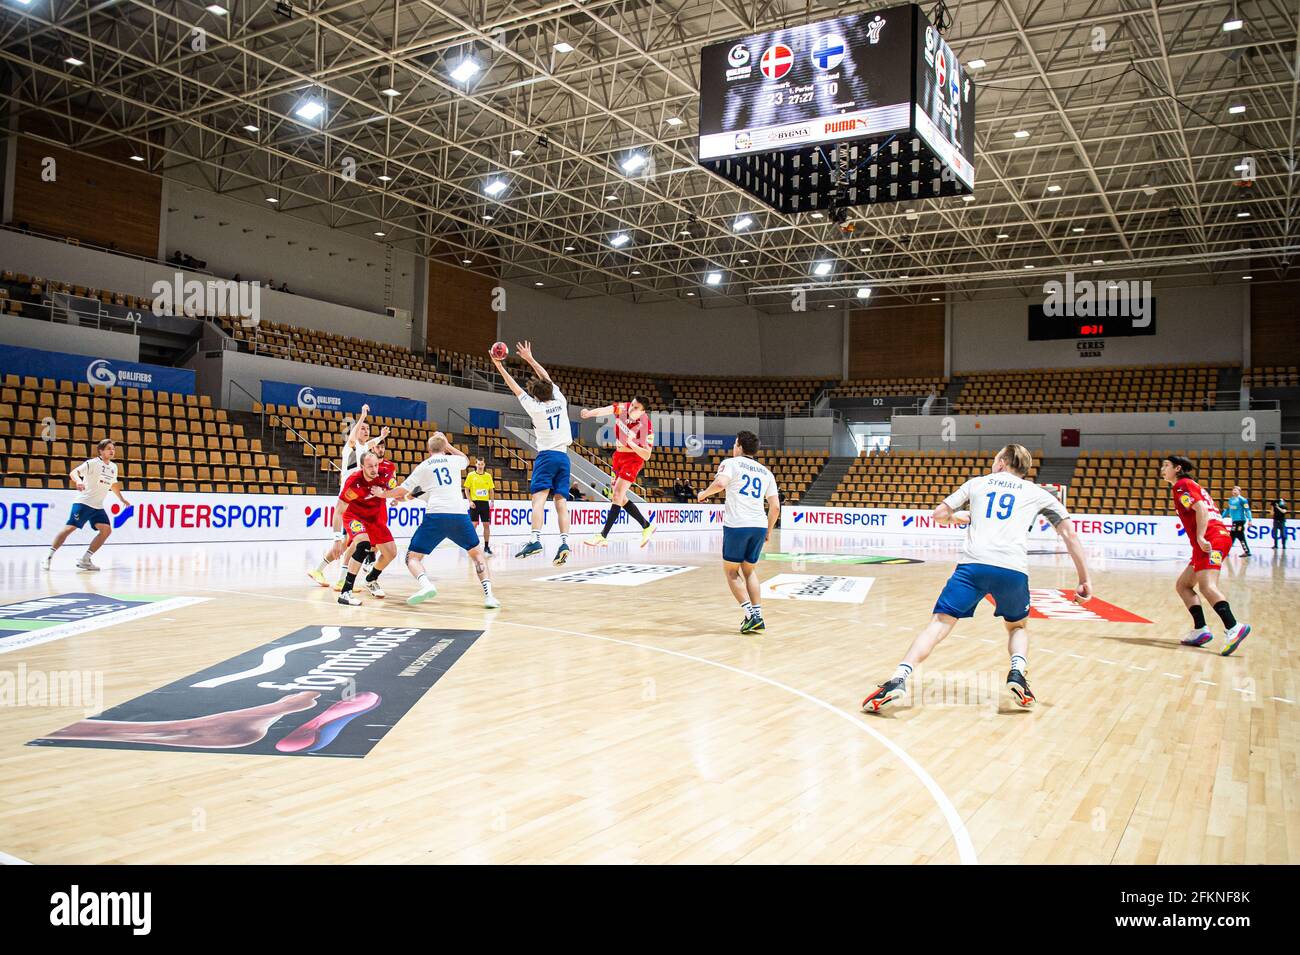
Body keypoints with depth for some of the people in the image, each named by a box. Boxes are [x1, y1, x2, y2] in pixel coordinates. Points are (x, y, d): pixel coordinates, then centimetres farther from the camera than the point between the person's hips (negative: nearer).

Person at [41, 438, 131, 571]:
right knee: (70, 527, -14)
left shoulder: (113, 467, 13)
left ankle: (85, 560, -1)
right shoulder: (93, 463, -8)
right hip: (83, 502, -7)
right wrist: (78, 481, -41)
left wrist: (121, 499, 34)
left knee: (106, 530, -7)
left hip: (98, 506, 7)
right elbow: (73, 472, -20)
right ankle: (48, 557, -5)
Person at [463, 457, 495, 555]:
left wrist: (491, 501, 0)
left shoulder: (488, 475, 7)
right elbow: (466, 489, 1)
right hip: (475, 502, -2)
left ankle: (486, 546, 11)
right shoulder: (471, 475, 0)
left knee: (486, 525, 3)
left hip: (485, 503, 2)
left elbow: (491, 490, 12)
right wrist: (470, 501, -8)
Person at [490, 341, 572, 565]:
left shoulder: (536, 408, -3)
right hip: (563, 456, 5)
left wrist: (500, 367, 15)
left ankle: (535, 540, -30)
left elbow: (516, 389, 5)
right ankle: (564, 542, -12)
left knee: (539, 498, -15)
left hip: (546, 456, -5)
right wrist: (530, 358, 29)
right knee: (561, 501, 0)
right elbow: (547, 379, 22)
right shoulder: (560, 401, 8)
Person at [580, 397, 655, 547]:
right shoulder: (622, 408, -11)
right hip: (619, 455, 7)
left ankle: (603, 536, -17)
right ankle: (647, 526, 24)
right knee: (620, 498, 11)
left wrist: (631, 443, -35)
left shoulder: (646, 426, -24)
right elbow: (603, 411, -26)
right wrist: (589, 412, -45)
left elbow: (647, 456, -22)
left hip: (633, 458, -7)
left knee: (617, 495, -17)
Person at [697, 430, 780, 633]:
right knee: (749, 571, 21)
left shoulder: (731, 463, 5)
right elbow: (775, 507, 14)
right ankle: (758, 616, 13)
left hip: (737, 525, -5)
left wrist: (704, 494, 1)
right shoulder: (766, 472, 20)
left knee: (731, 571, 11)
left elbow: (721, 483, -17)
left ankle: (751, 615, -1)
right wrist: (768, 531, 25)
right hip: (760, 526, 5)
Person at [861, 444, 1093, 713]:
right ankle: (1018, 673, 1)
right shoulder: (1037, 493, 23)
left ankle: (899, 678, -20)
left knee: (939, 624, -1)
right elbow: (1070, 534, 19)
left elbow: (940, 514, 21)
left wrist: (960, 517, 43)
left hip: (973, 564, -1)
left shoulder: (978, 483, 22)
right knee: (1017, 626, 28)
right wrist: (1084, 579, 23)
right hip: (1013, 569, 1)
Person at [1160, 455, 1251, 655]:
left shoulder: (1182, 485, 0)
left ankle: (1233, 628, -41)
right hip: (1218, 538, 10)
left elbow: (1201, 509, -15)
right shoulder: (1191, 486, 28)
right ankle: (1200, 630, 1)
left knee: (1206, 585, -25)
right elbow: (1206, 510, 25)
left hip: (1211, 540, -10)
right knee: (1182, 585, 11)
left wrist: (1200, 537, -24)